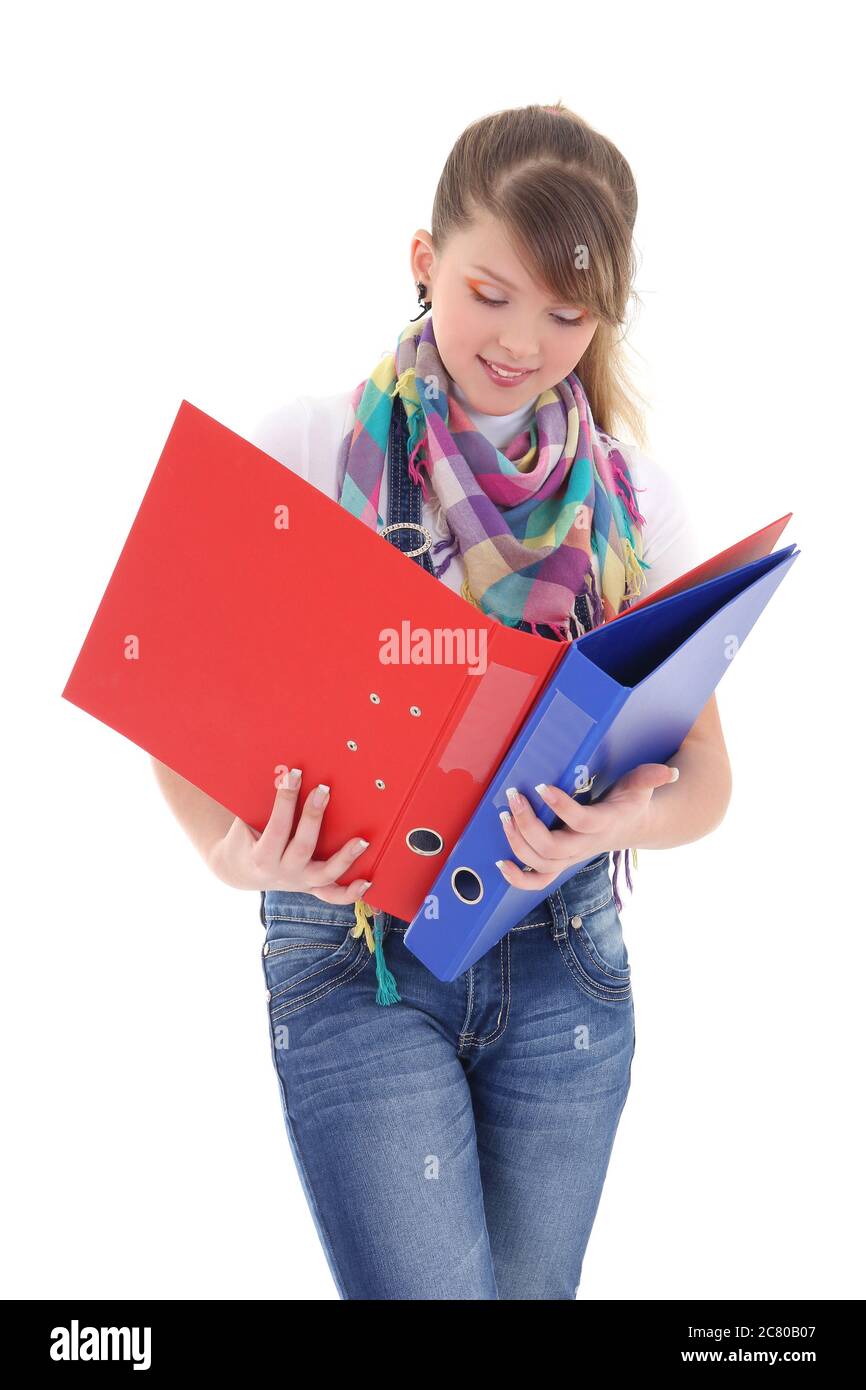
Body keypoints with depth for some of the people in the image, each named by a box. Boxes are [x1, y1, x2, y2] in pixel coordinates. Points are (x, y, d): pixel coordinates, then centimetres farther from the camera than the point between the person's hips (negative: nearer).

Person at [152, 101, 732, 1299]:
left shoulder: (629, 495, 1)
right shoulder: (304, 447, -7)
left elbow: (706, 774, 1)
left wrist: (626, 822, -22)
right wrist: (224, 843, -25)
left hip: (566, 956, 3)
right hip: (354, 950, -3)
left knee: (531, 1288, 16)